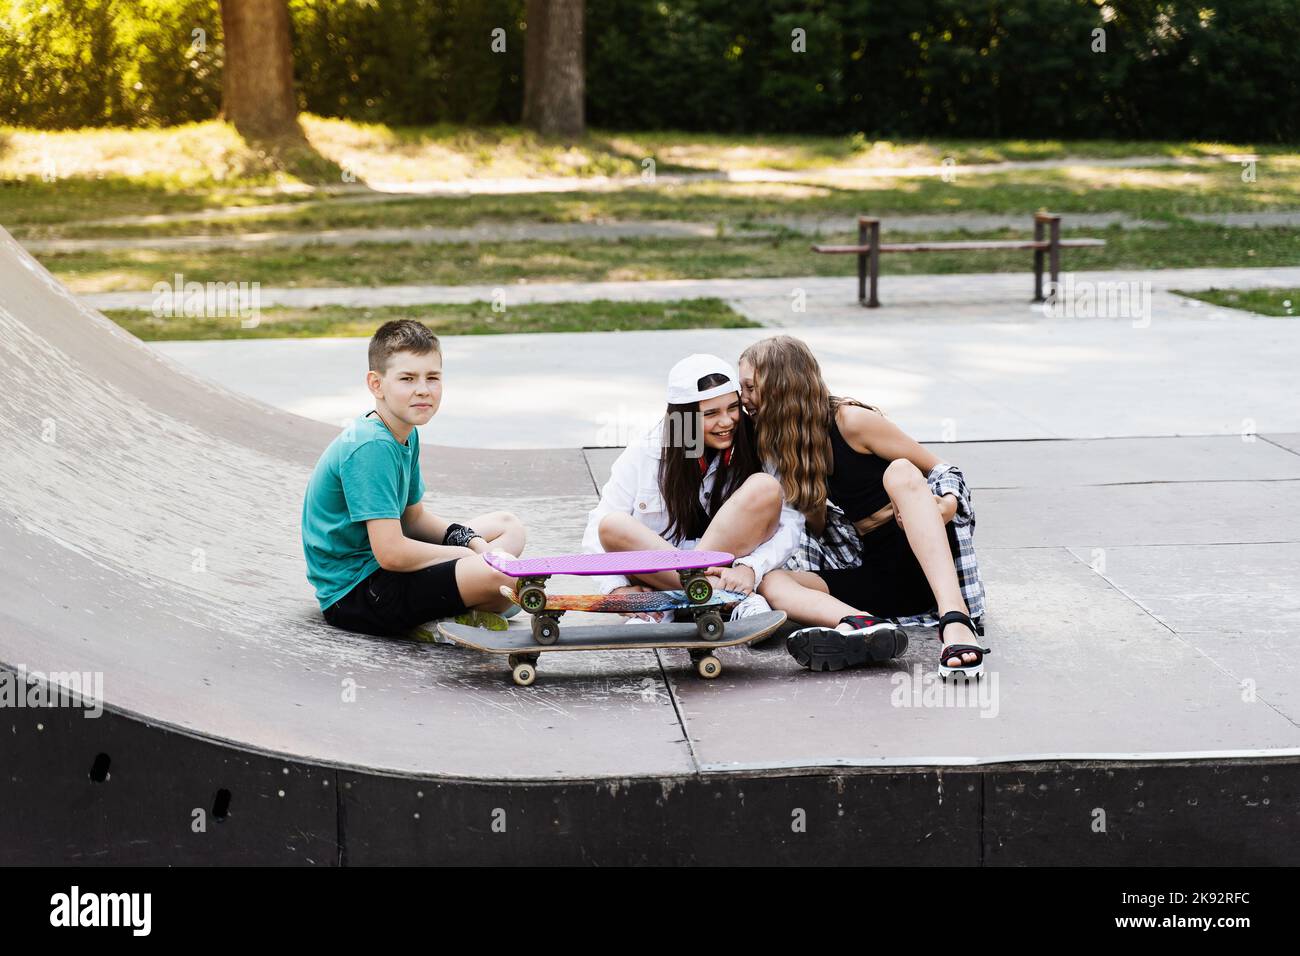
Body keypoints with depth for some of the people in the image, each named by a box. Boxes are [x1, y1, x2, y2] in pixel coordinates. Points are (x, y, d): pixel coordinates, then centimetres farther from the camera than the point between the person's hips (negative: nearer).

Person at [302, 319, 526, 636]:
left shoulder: (406, 435, 10)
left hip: (380, 570, 11)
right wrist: (469, 554, -14)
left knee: (509, 526, 19)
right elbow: (391, 553, -27)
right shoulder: (370, 447, -22)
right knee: (500, 577, -32)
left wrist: (472, 540, 3)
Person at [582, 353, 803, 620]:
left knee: (765, 488, -21)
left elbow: (790, 525, -11)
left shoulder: (753, 449, -3)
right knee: (613, 526, -29)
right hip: (657, 575, 0)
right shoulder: (644, 454, -3)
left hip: (726, 572, 0)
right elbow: (599, 529, -6)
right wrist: (619, 589, -24)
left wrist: (749, 568, -30)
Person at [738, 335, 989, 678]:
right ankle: (864, 626, -50)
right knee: (769, 582, -18)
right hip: (869, 570, 5)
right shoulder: (787, 450, 14)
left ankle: (955, 619, -49)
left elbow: (941, 470, -1)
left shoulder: (851, 421, -4)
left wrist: (946, 506, -23)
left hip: (924, 556, -5)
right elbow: (818, 530, 10)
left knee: (900, 472, -31)